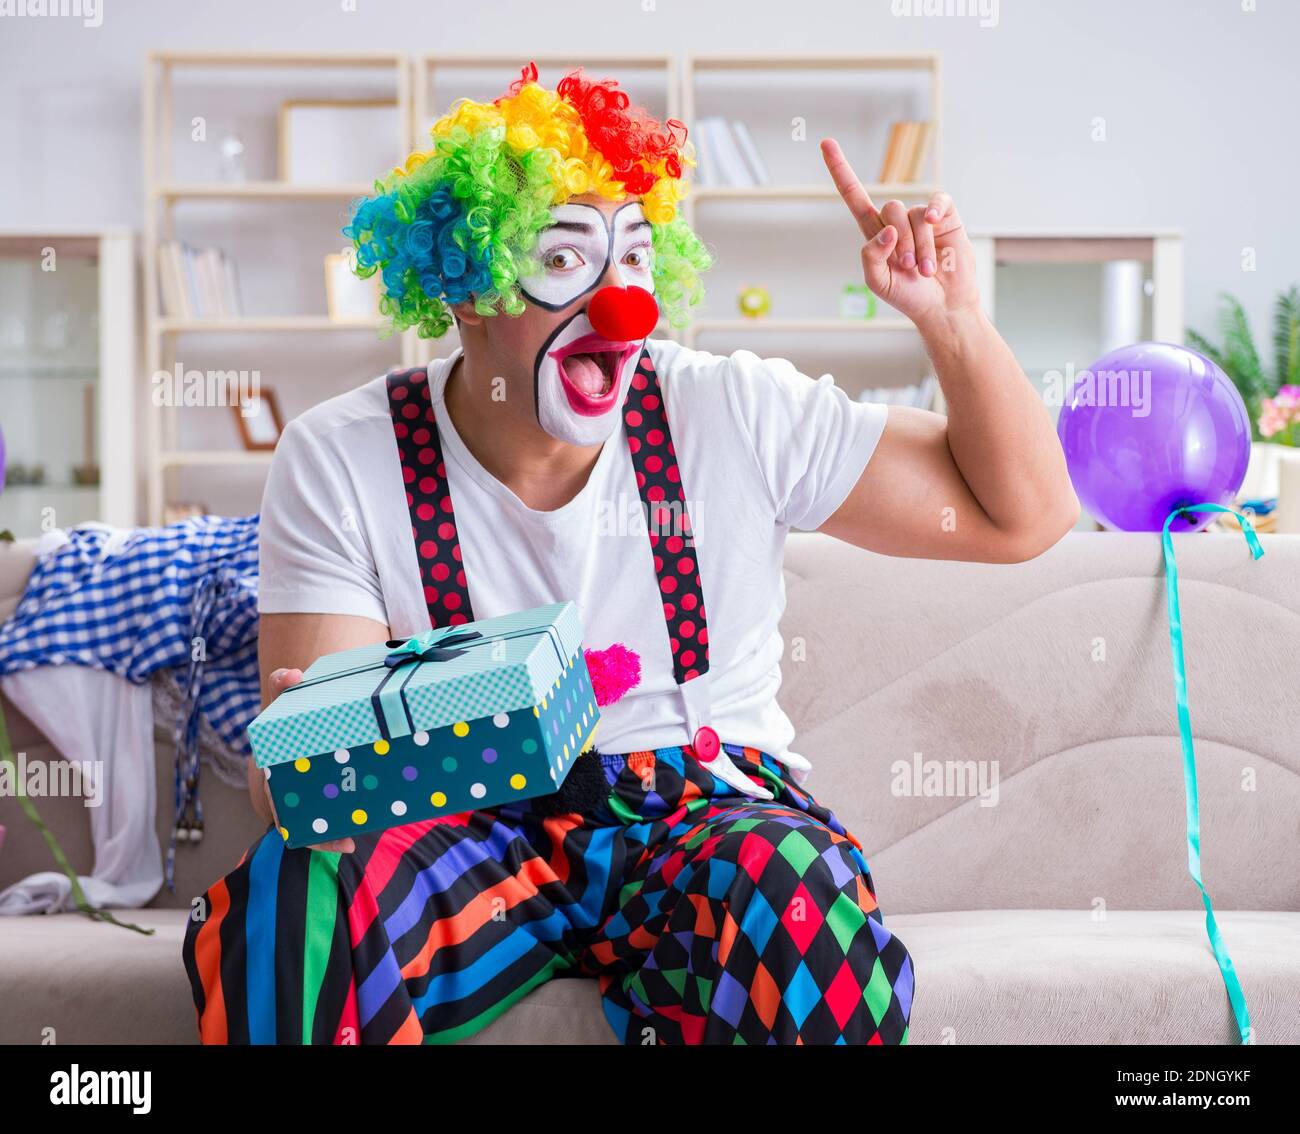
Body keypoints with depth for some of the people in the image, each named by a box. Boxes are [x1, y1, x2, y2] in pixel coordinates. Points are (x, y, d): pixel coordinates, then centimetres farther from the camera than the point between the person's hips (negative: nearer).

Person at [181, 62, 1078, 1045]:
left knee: (798, 900, -35)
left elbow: (1023, 515, 5)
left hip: (707, 818, 1)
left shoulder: (737, 417, 0)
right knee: (284, 904, -34)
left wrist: (953, 320, -10)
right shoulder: (340, 465, -2)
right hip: (467, 827, -1)